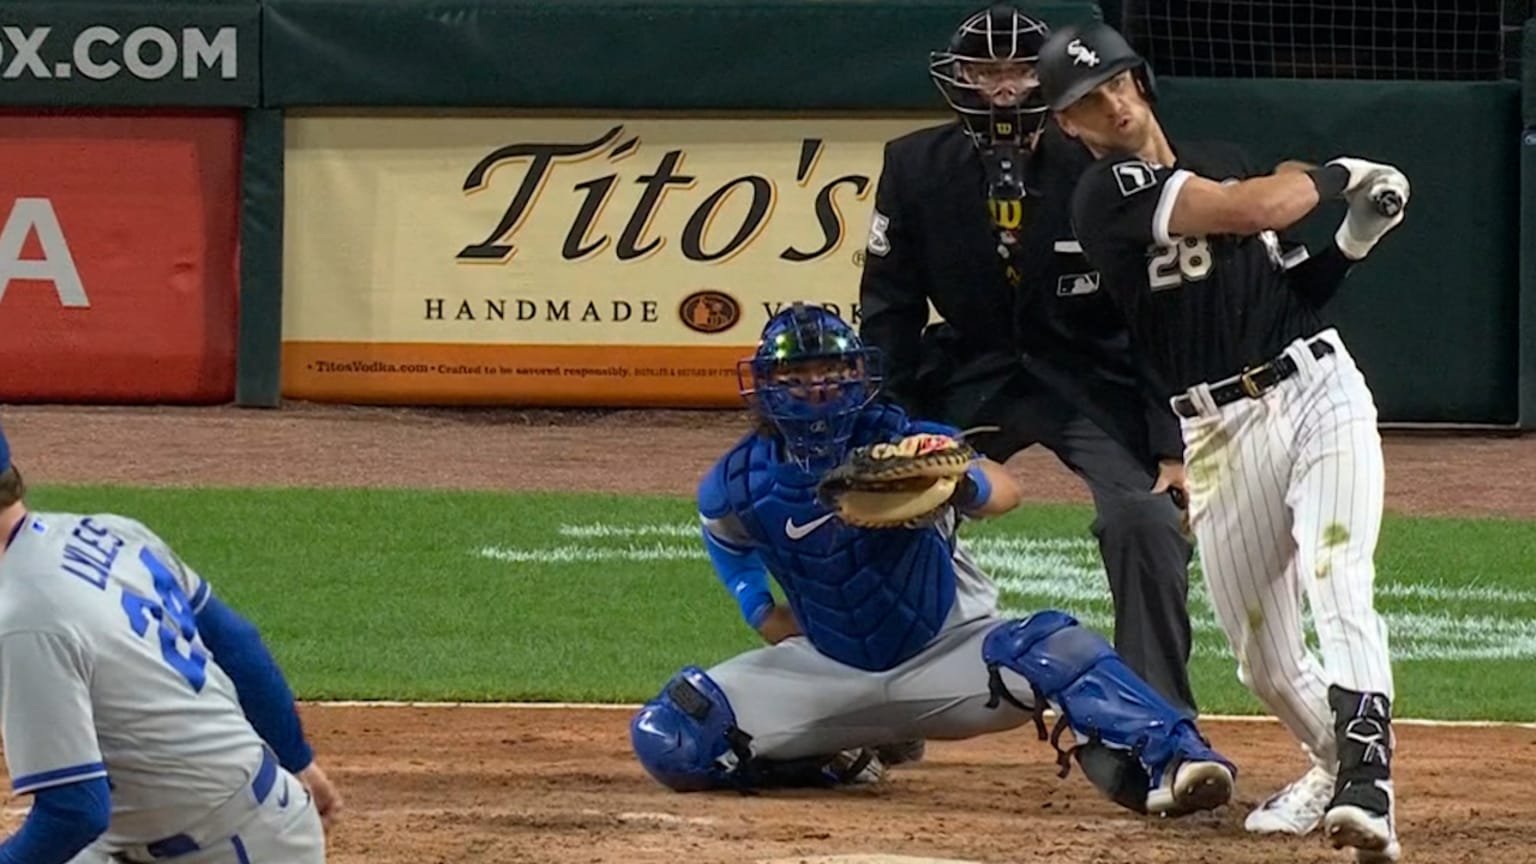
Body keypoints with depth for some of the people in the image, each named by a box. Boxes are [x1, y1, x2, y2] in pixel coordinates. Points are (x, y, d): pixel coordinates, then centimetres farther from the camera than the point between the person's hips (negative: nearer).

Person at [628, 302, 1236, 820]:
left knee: (1053, 648, -34)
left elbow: (1005, 491, -39)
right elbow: (727, 540, 19)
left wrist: (963, 484, -61)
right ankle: (837, 764, 7)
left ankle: (1164, 766, -49)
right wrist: (758, 607, 3)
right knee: (667, 739, -12)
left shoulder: (902, 443, -18)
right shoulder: (738, 484, -8)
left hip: (947, 652, -3)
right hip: (830, 668, 3)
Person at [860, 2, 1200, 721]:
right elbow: (889, 312, -1)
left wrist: (1174, 445, -15)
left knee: (1147, 520, -21)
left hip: (1094, 378, -2)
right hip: (970, 377, 2)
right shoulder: (915, 167, -8)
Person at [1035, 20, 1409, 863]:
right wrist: (1336, 175, 1)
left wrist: (1352, 241, 5)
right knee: (1264, 661, 5)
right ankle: (1334, 762, 35)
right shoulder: (1110, 191, -6)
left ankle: (1368, 788, -32)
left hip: (1318, 391, 2)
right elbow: (1256, 207, -17)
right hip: (1221, 436, -2)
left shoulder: (1220, 161, 15)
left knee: (1338, 590, -21)